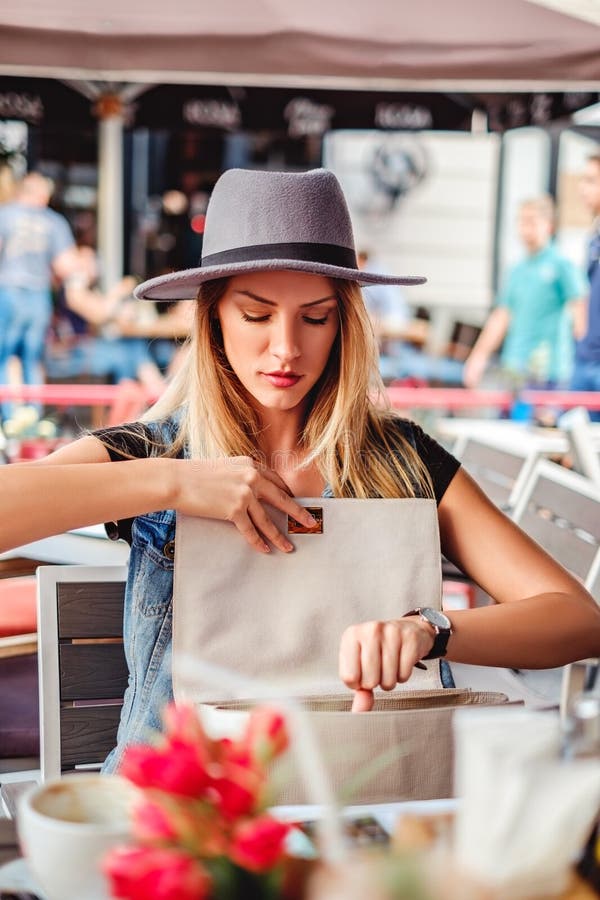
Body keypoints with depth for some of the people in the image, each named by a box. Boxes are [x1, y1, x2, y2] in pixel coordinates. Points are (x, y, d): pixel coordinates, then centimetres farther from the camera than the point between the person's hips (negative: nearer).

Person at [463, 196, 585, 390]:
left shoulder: (561, 265, -2)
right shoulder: (517, 271, 15)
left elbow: (579, 312, -7)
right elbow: (500, 318, 19)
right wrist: (478, 358, 18)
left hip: (547, 367, -6)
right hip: (515, 366, 6)